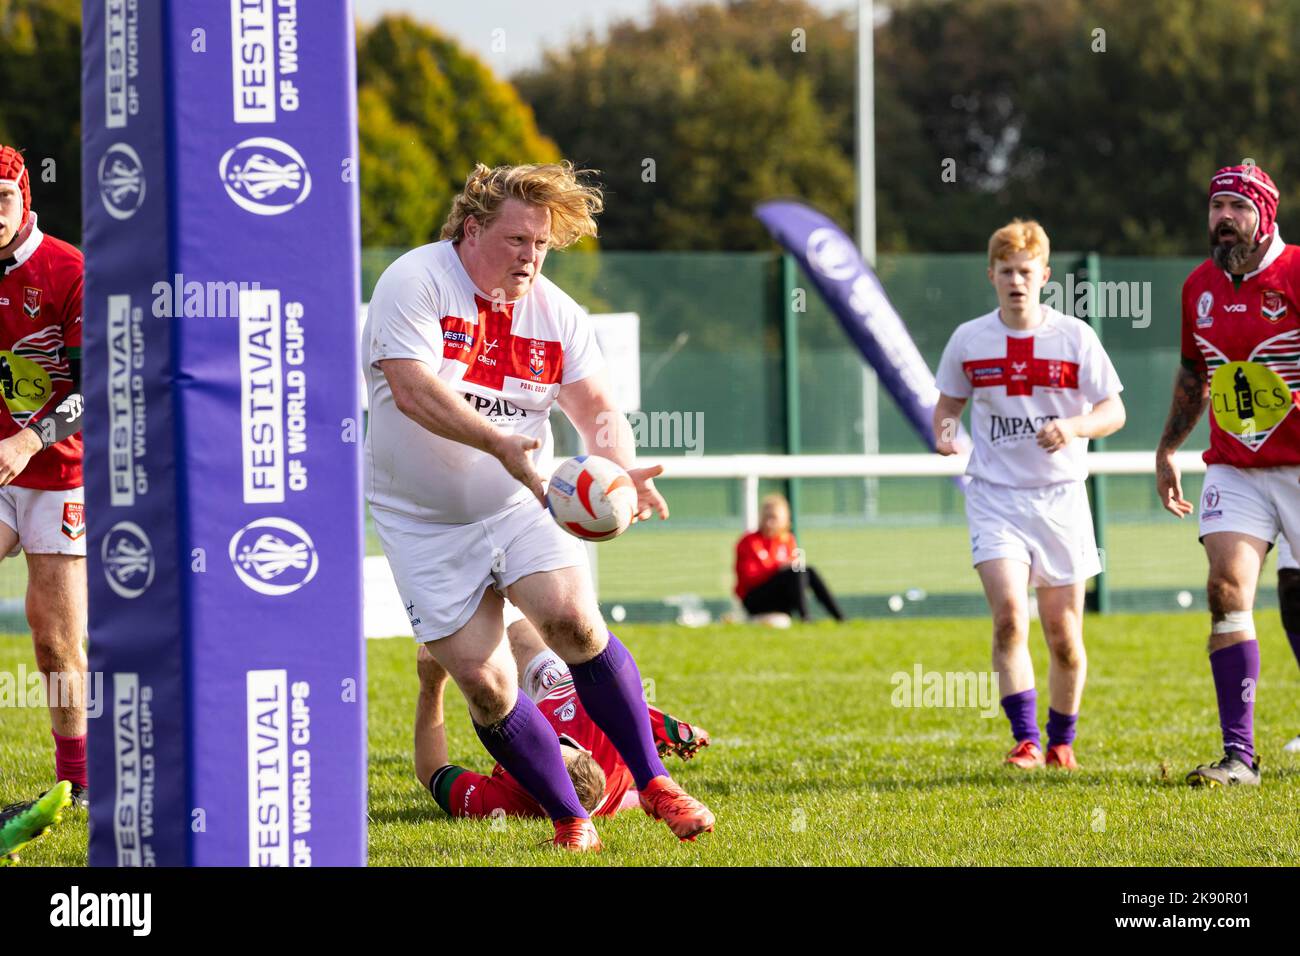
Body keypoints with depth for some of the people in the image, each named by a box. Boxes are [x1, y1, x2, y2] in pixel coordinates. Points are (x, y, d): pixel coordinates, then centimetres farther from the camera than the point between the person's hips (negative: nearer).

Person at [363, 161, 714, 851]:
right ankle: (569, 819, 8)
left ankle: (653, 782, -8)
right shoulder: (416, 282, -12)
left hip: (521, 504, 2)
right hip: (425, 522, -2)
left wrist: (621, 467, -20)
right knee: (483, 682, -8)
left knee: (573, 621, -21)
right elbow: (411, 387, -24)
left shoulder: (556, 314, 3)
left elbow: (596, 409, 3)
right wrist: (502, 444, -37)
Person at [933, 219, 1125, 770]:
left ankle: (1062, 740, 23)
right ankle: (1026, 740, -14)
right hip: (994, 496, 0)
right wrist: (945, 430, -6)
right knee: (1009, 613, -20)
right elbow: (948, 402, 16)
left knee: (1064, 636, 4)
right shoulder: (968, 341, 3)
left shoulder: (1075, 337, -2)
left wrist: (1074, 426, -20)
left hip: (1060, 496, 0)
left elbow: (1114, 413, 0)